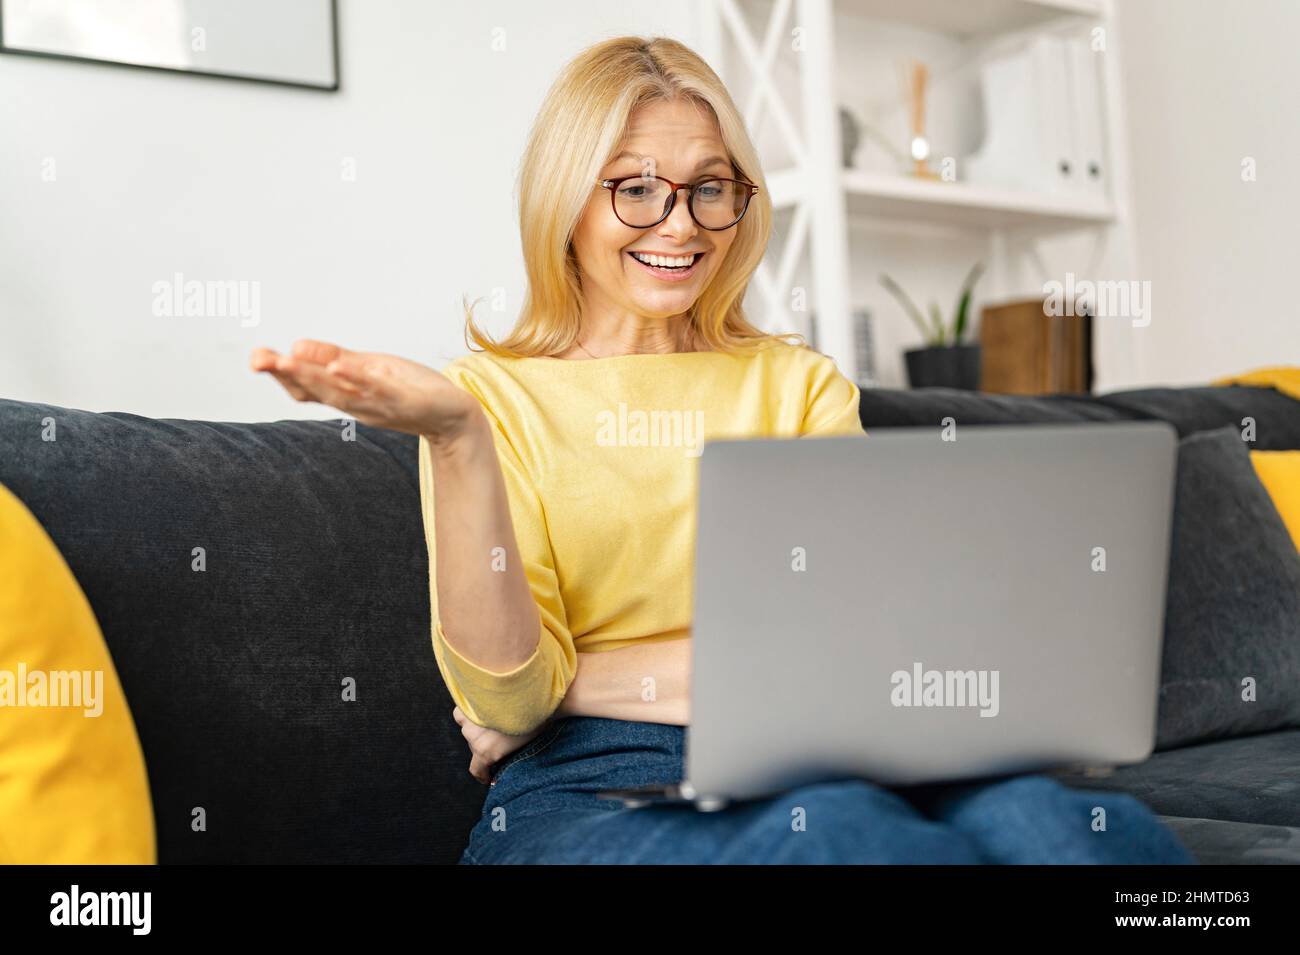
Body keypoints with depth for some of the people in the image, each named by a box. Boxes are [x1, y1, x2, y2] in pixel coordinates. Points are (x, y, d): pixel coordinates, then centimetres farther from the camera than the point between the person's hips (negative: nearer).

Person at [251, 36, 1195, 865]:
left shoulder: (802, 385, 15)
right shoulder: (495, 395, 8)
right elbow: (507, 693, -4)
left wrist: (584, 682, -5)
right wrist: (456, 441, -17)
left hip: (815, 763, 3)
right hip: (590, 788, -3)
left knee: (1069, 823, -29)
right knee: (835, 831, -36)